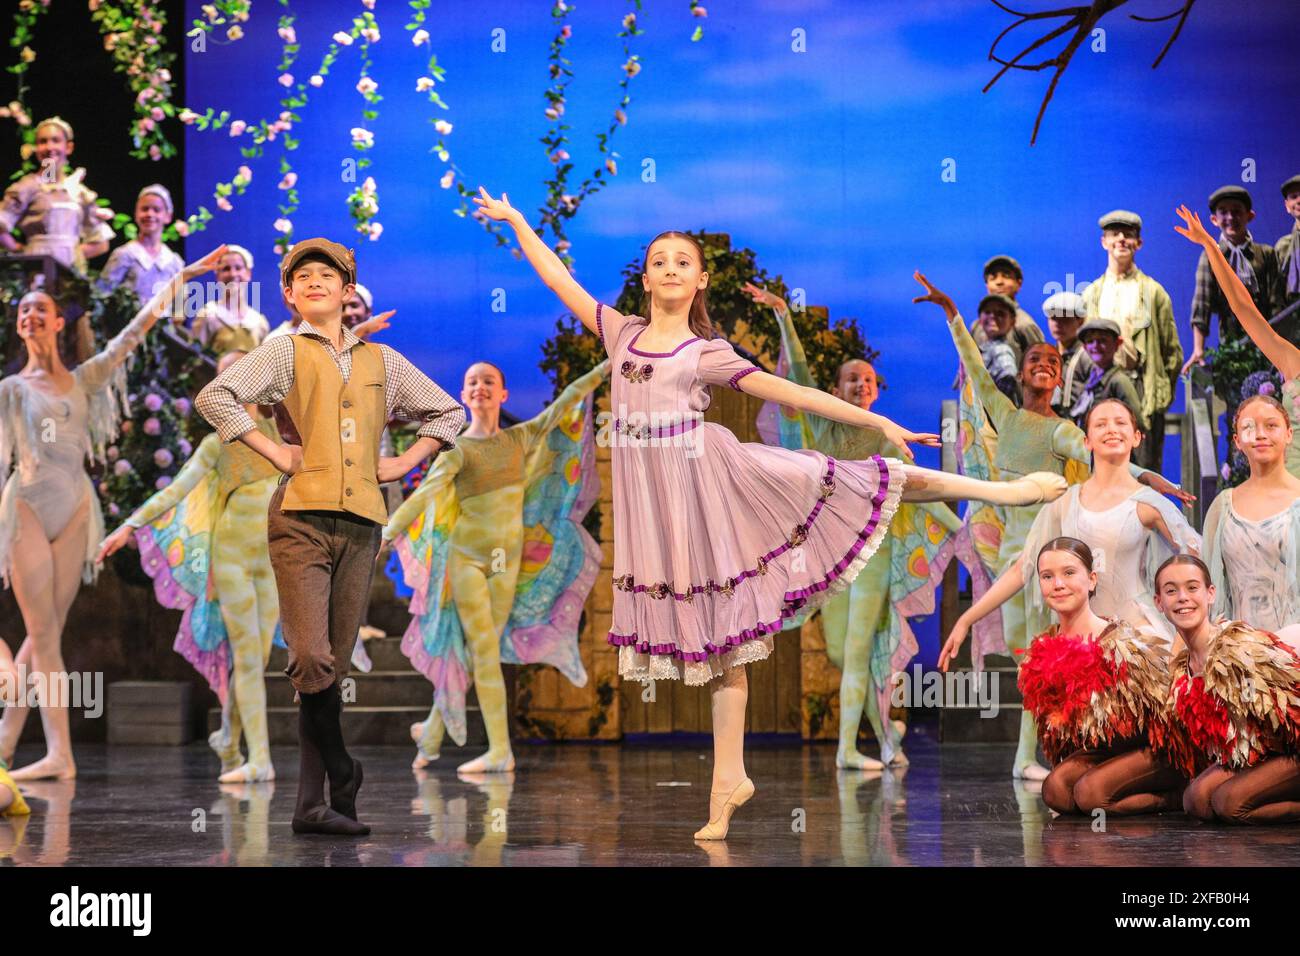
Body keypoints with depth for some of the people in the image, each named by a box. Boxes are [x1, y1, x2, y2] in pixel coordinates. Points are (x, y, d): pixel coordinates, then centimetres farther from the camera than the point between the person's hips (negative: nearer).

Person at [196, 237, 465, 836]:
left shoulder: (380, 360, 19)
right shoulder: (285, 352, 7)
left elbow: (448, 411, 28)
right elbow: (214, 398, -7)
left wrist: (403, 463, 14)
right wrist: (274, 453, -8)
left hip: (361, 526, 4)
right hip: (301, 521, -3)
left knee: (333, 667, 3)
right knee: (311, 660, -16)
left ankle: (311, 804, 5)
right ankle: (341, 774, 3)